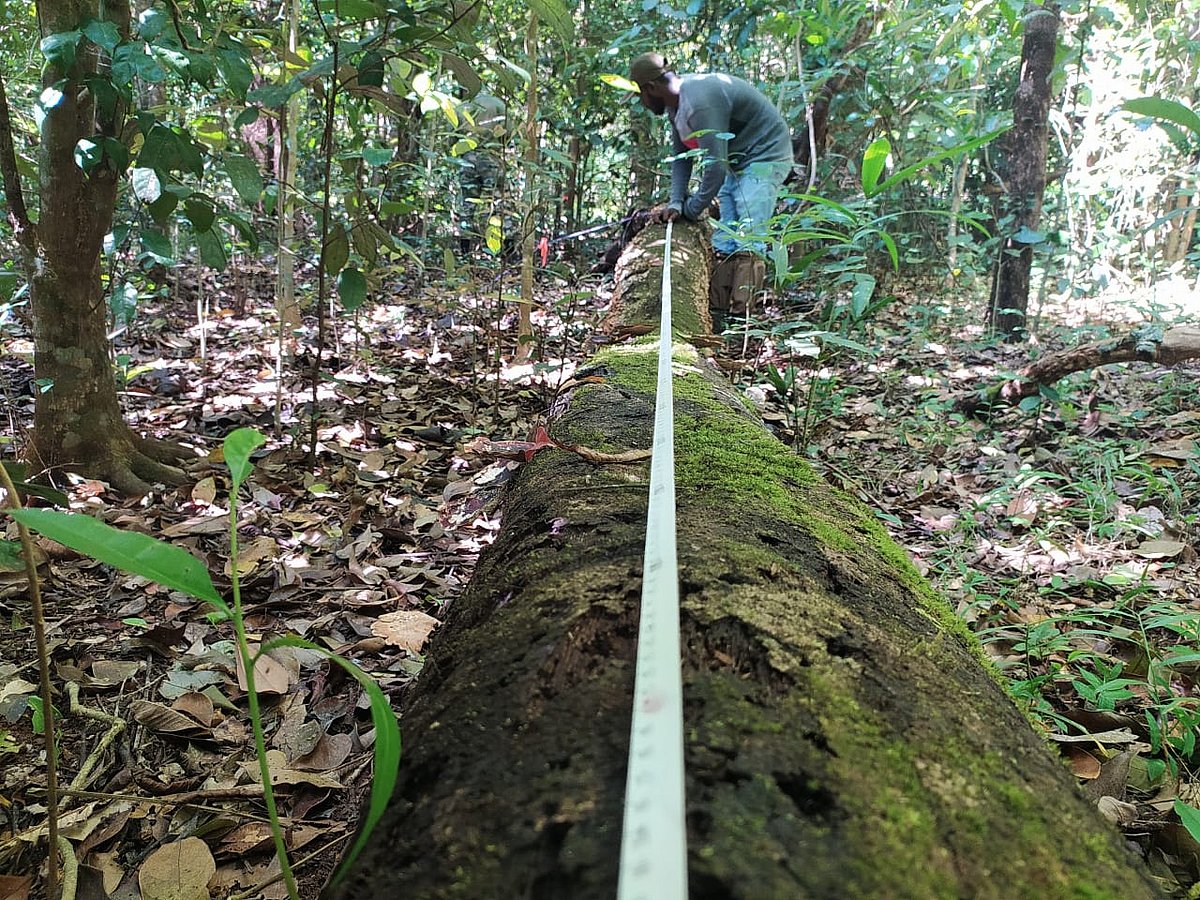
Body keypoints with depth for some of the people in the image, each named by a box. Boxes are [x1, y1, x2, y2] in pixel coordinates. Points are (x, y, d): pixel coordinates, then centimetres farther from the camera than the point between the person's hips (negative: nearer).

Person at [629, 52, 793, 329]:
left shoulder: (700, 102, -29)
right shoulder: (676, 103, 3)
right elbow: (681, 157, 11)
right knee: (721, 243, 6)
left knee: (747, 243, -19)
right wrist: (675, 203, -2)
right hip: (732, 163, 10)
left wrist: (692, 209, -14)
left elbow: (714, 166, -30)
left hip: (764, 158, -10)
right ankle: (715, 315, 8)